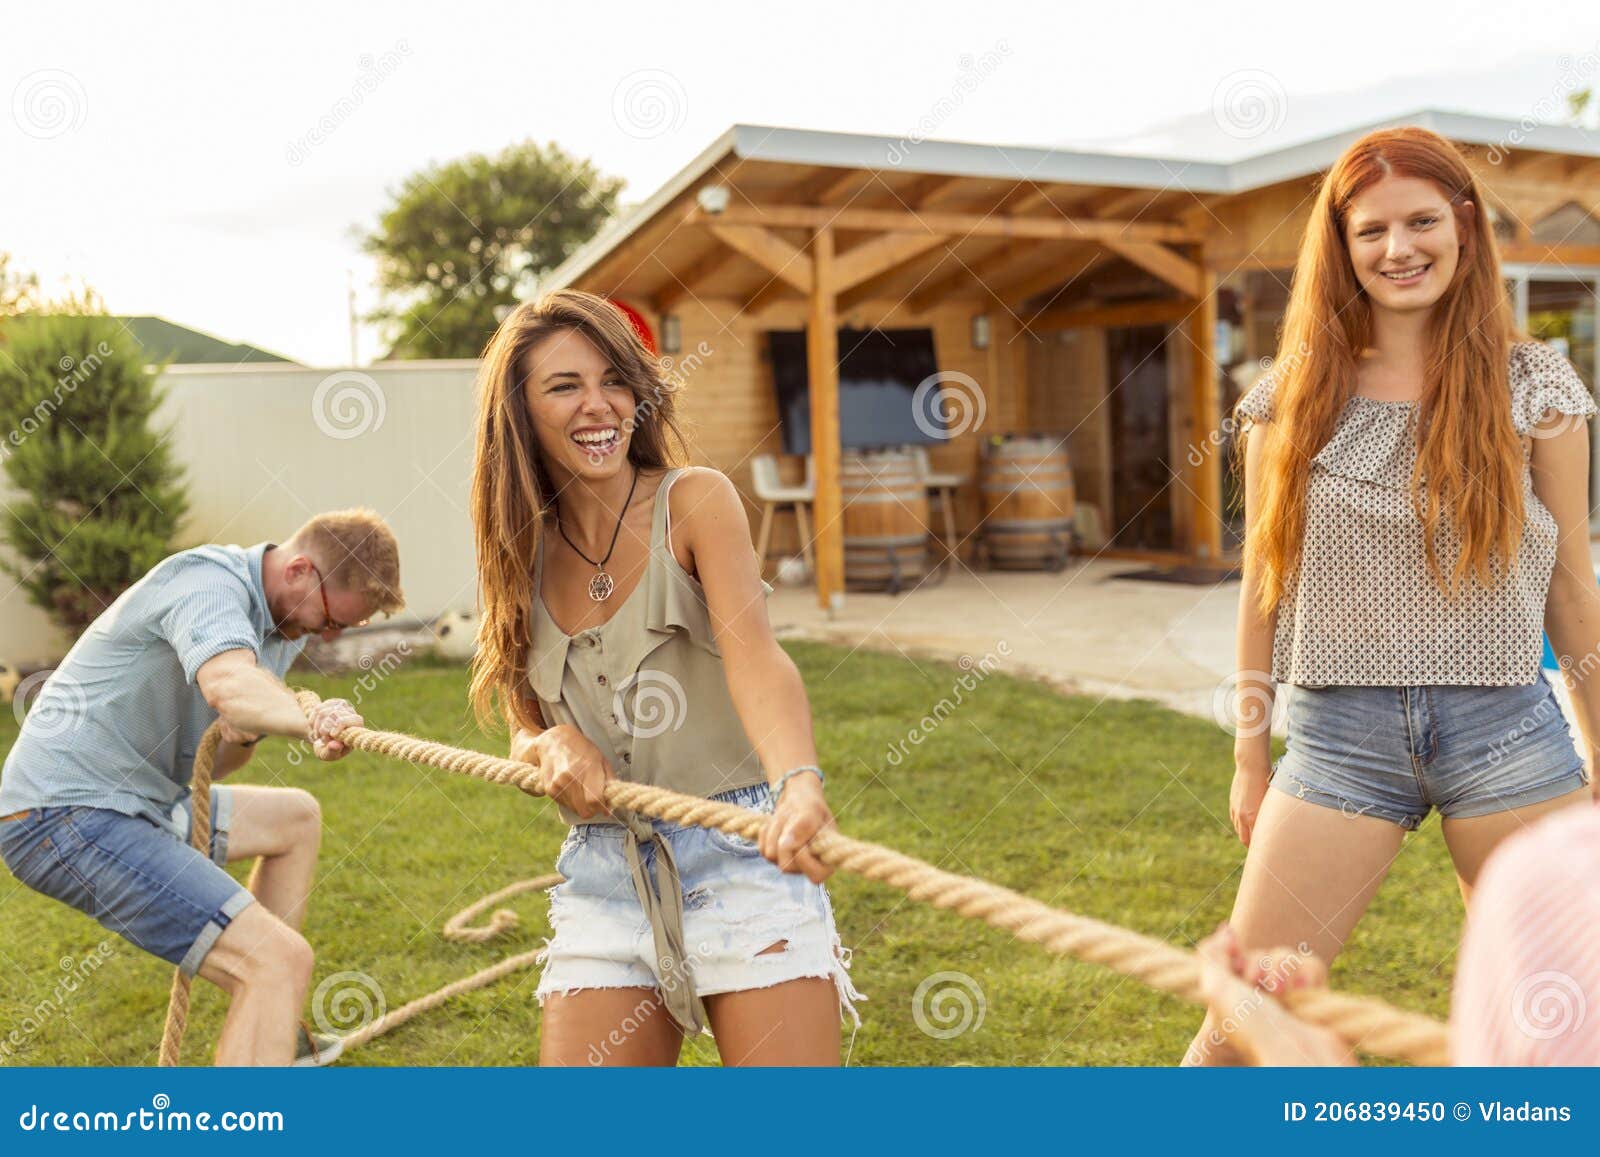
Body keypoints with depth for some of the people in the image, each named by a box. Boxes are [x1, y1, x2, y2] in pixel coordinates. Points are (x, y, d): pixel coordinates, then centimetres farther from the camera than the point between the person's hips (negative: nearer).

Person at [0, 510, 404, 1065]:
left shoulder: (281, 627, 10)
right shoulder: (208, 582, -18)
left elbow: (215, 762, 9)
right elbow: (227, 681, -41)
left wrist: (243, 734, -12)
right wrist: (311, 720, -58)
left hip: (138, 802, 11)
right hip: (66, 816, -11)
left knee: (296, 818, 26)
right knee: (280, 961, -20)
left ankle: (275, 1035, 27)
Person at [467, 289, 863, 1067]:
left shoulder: (693, 501, -5)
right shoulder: (525, 554, 7)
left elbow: (754, 654, -22)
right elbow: (526, 740, 13)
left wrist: (799, 784, -42)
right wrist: (553, 747, -11)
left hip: (739, 857, -4)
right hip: (605, 878, 4)